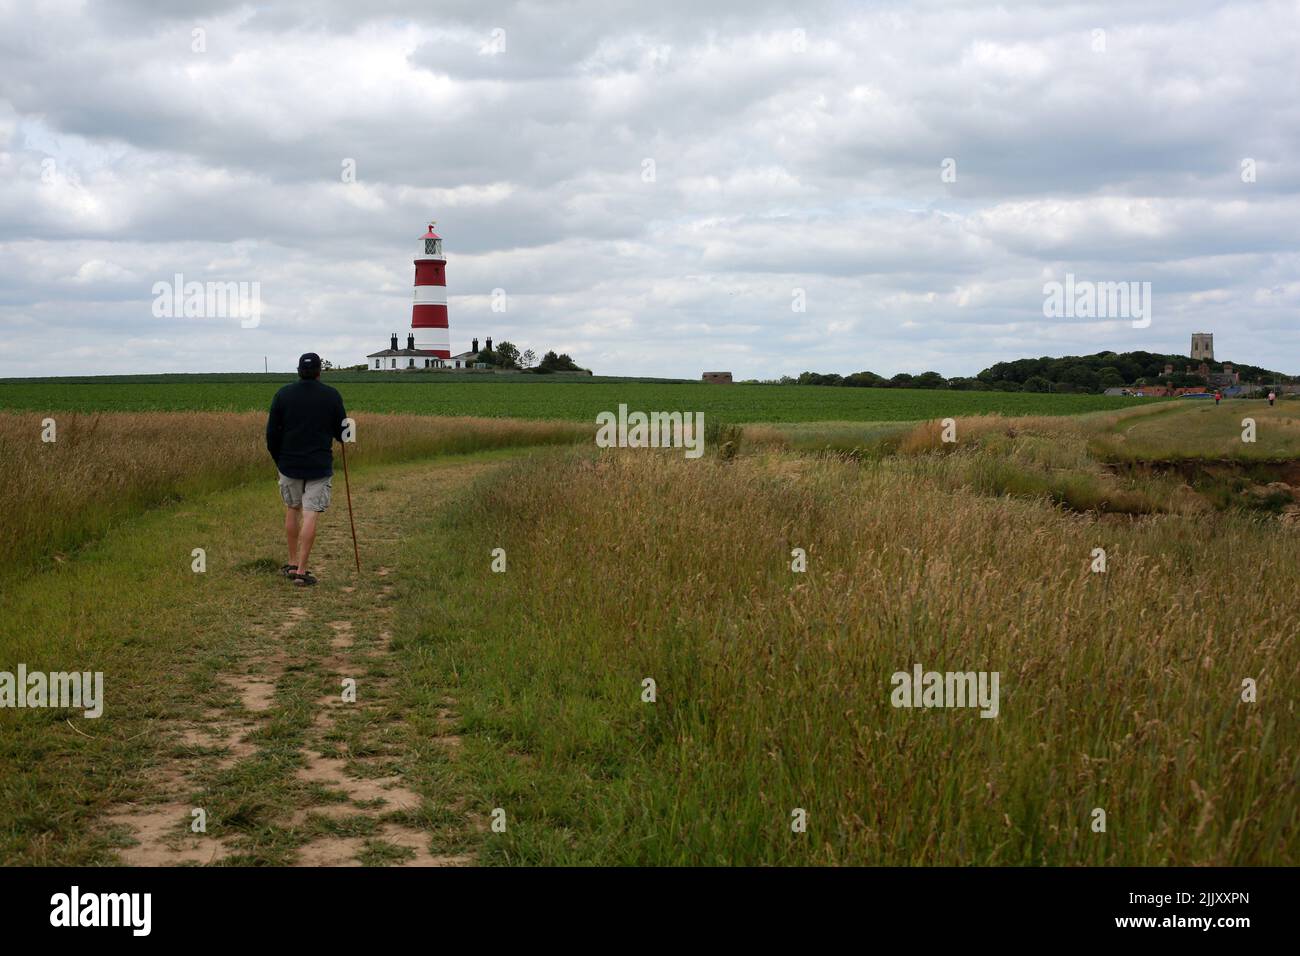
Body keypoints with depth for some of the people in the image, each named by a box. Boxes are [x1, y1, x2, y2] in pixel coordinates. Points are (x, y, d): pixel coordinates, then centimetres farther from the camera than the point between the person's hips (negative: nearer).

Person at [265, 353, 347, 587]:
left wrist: (278, 460, 15)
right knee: (310, 517, -2)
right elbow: (342, 433, -1)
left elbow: (271, 433, 1)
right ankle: (302, 571, -3)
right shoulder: (332, 396, -5)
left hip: (289, 464, 2)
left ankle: (293, 563, 24)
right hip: (320, 466, -2)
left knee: (292, 510, 20)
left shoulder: (283, 395, -1)